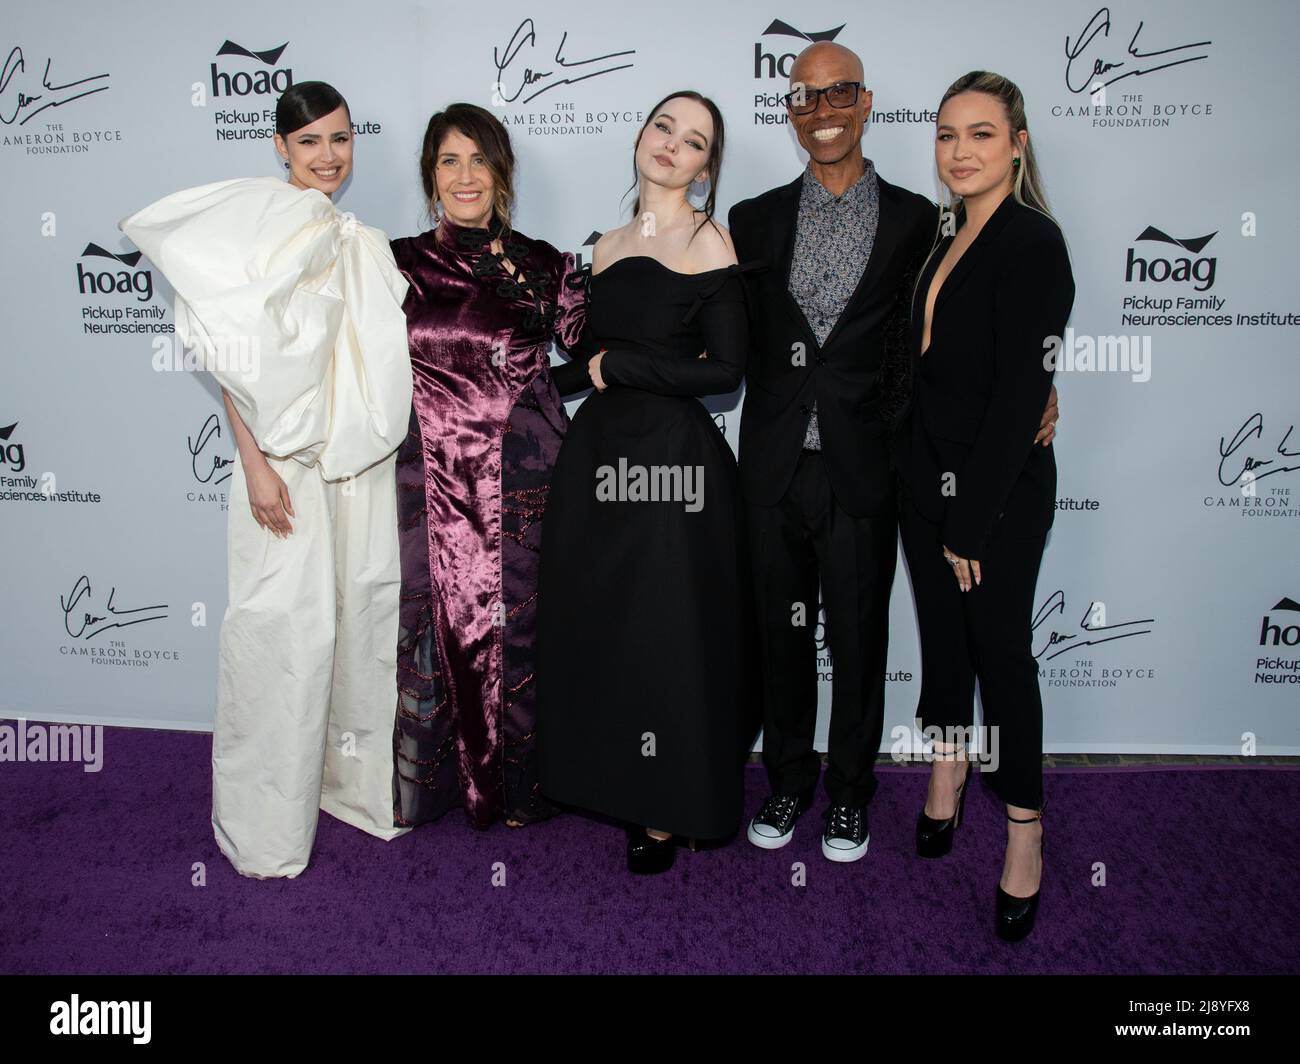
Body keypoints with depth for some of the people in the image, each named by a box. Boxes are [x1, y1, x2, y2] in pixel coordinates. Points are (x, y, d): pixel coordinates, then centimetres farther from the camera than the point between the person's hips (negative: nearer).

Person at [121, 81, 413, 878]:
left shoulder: (364, 244, 15)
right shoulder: (256, 225, -4)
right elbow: (234, 359, -10)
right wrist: (256, 463, -17)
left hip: (361, 457, 6)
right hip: (286, 460, -6)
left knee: (362, 612, 9)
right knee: (286, 623, -4)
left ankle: (351, 776, 26)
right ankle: (270, 819, 12)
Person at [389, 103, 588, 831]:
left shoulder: (544, 265, 3)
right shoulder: (400, 264, 6)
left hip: (522, 484, 0)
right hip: (434, 485, 1)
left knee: (520, 628, 7)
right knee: (434, 626, 6)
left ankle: (517, 784, 27)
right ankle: (431, 783, 27)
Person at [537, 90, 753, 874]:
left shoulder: (710, 241, -5)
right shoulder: (609, 246, 13)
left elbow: (726, 371, -12)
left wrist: (620, 364, -9)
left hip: (677, 459, -6)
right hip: (600, 451, 6)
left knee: (669, 634, 3)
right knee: (595, 624, 13)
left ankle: (668, 812, 20)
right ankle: (612, 781, 33)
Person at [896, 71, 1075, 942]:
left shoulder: (1032, 242, -14)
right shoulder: (949, 241, 10)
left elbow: (1020, 393, -19)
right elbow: (932, 371, 12)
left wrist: (973, 518, -18)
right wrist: (933, 495, 8)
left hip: (998, 487, -7)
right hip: (927, 475, 7)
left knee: (1000, 644, 3)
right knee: (942, 633, 16)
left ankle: (1025, 828, 20)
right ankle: (948, 770, 35)